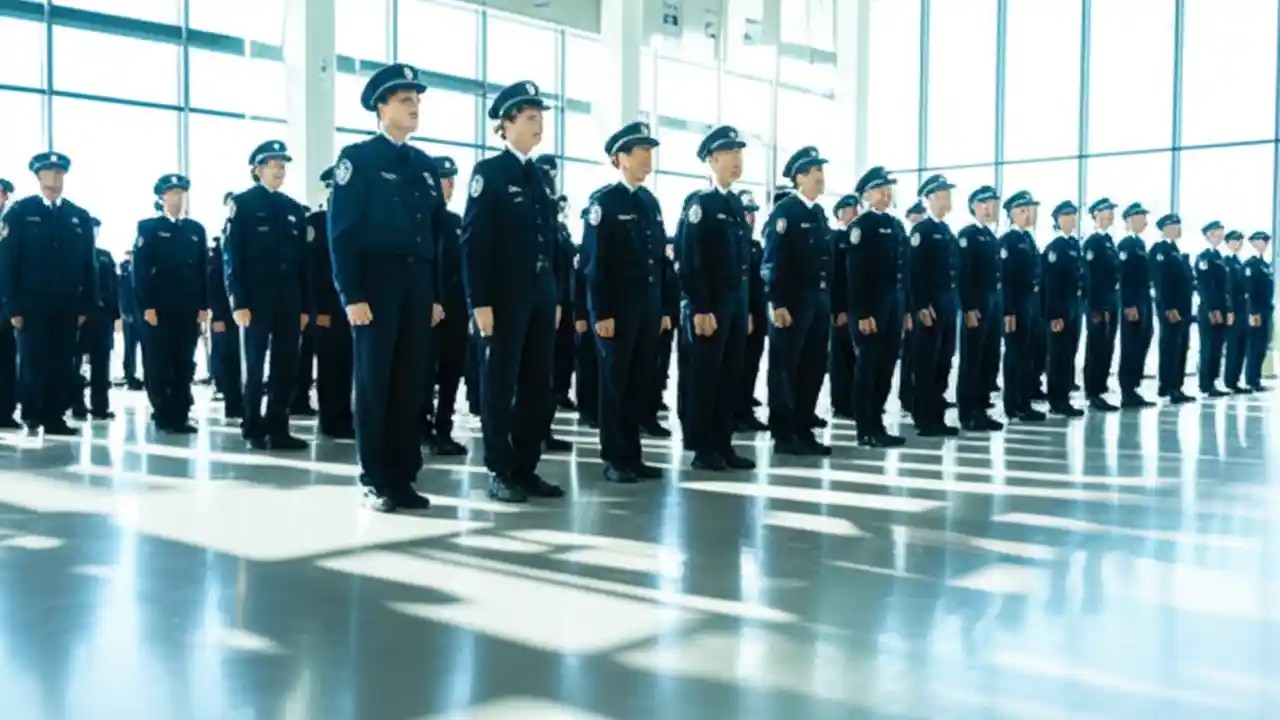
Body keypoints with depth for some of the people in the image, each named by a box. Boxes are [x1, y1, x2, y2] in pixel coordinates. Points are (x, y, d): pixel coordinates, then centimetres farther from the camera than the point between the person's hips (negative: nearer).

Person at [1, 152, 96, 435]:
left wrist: (86, 305, 2)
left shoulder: (80, 217, 8)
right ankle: (32, 415, 14)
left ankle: (55, 417, 12)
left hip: (67, 306, 3)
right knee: (32, 362, 0)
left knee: (62, 364, 4)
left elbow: (88, 265, 8)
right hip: (31, 304, -2)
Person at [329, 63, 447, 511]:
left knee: (412, 384, 5)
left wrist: (437, 295, 9)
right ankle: (375, 482, 6)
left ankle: (403, 478, 13)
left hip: (418, 289, 5)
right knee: (373, 383, -1)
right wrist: (352, 295, -14)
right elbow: (342, 231, -7)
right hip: (375, 286, -5)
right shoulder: (357, 158, -2)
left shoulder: (425, 165, 16)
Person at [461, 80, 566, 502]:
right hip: (504, 296, -7)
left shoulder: (539, 177, 16)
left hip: (540, 296, 7)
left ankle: (526, 468, 17)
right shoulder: (488, 173, -5)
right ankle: (499, 472, 8)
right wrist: (480, 302, -17)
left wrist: (555, 297, 13)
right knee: (500, 385, 0)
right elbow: (474, 242, -11)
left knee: (538, 385, 8)